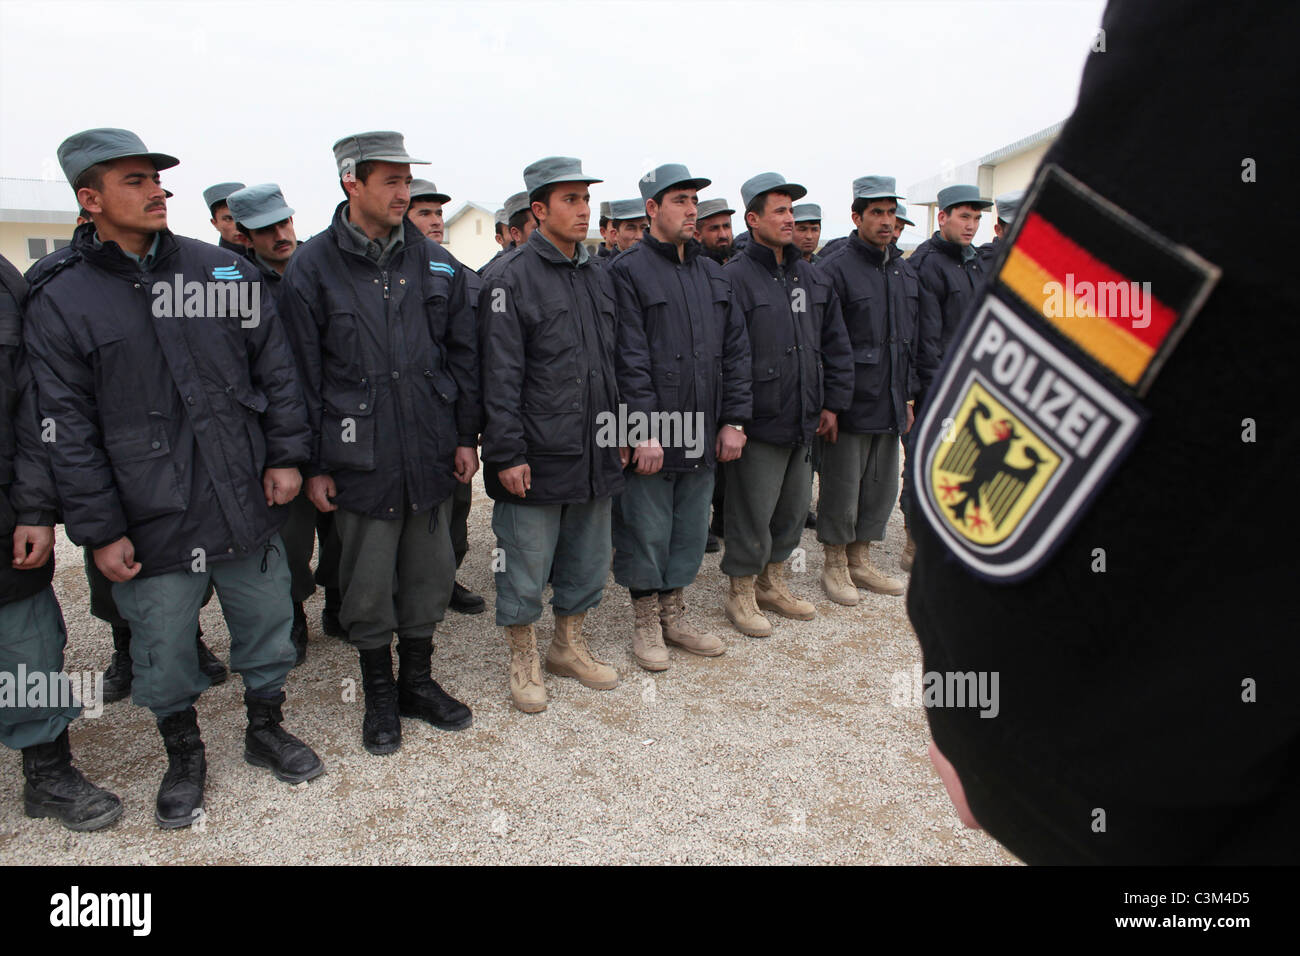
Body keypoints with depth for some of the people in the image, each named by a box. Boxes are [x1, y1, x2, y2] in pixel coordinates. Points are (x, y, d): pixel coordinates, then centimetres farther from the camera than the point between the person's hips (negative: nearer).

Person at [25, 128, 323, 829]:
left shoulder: (225, 271, 4)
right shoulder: (60, 302, -3)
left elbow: (276, 368, 7)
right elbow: (68, 431, -5)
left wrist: (285, 455, 0)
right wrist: (100, 531, -7)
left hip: (248, 505, 2)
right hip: (151, 523, -2)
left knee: (267, 626, 15)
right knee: (163, 650, 12)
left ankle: (266, 730, 39)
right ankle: (183, 756, 36)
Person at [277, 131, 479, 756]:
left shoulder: (435, 264, 7)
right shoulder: (312, 267, -3)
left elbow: (463, 355, 11)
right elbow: (303, 373, -4)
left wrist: (466, 436, 7)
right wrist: (312, 463, -5)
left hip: (431, 454, 3)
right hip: (360, 460, -3)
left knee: (430, 576, 13)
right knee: (367, 588, 8)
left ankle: (418, 683, 32)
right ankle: (380, 697, 28)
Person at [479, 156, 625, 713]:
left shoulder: (597, 277, 13)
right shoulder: (512, 278, -8)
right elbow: (501, 375, -12)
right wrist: (507, 453, -16)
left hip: (595, 457, 7)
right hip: (537, 458, -6)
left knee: (587, 561, 16)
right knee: (526, 568, 6)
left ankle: (569, 647, 35)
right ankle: (524, 662, 24)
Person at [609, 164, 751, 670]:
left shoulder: (712, 273, 14)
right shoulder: (629, 270, -5)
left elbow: (735, 350, 13)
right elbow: (630, 358, -13)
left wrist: (733, 419, 5)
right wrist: (644, 429, -17)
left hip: (702, 435, 6)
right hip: (651, 435, -6)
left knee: (691, 531, 14)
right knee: (646, 533, 5)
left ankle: (674, 616, 30)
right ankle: (646, 623, 22)